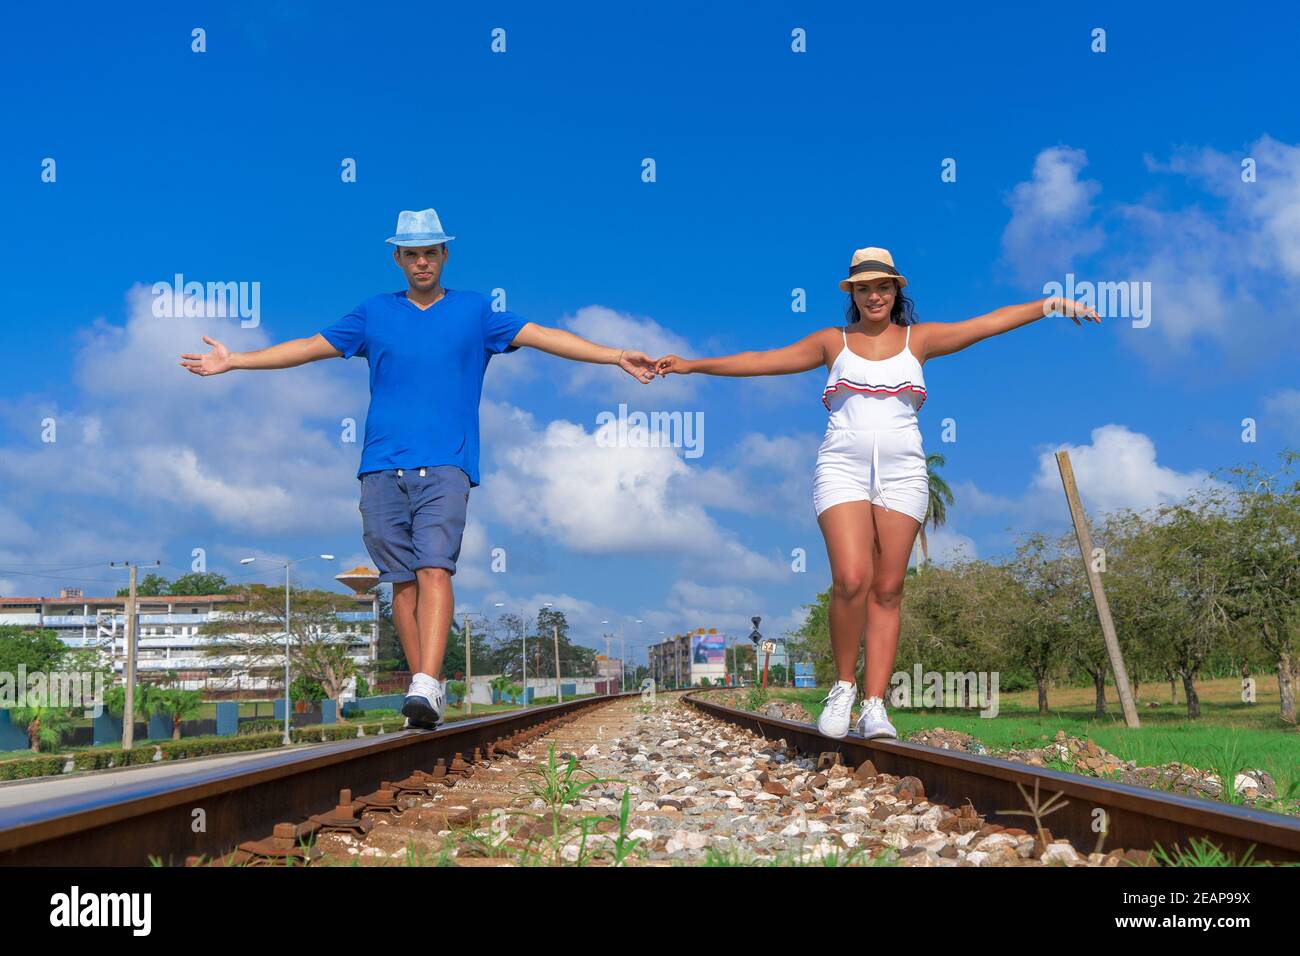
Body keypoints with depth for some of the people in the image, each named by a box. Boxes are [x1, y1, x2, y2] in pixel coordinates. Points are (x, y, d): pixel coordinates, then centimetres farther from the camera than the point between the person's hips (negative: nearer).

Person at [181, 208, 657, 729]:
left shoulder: (475, 311, 13)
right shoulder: (374, 313, 16)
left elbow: (541, 335, 7)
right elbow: (310, 346, 19)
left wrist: (616, 356, -1)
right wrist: (232, 361, 18)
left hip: (446, 466, -2)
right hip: (383, 467, 2)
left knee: (434, 569, -17)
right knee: (402, 580, 1)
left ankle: (426, 686, -25)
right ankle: (426, 689, 9)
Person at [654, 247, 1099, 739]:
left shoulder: (919, 339, 14)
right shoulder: (833, 342, 13)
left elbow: (990, 323, 9)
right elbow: (760, 360, 14)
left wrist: (1050, 305, 1)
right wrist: (692, 365, 14)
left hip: (901, 473, 1)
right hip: (842, 470, -1)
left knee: (887, 591, -2)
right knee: (851, 579, -18)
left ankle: (874, 705, -1)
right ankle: (844, 685, 0)